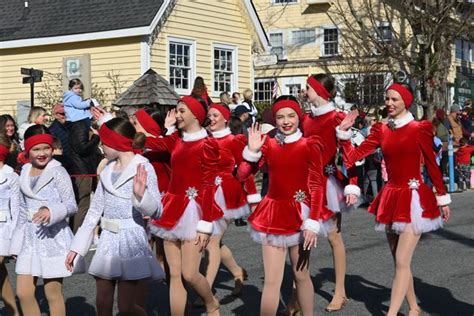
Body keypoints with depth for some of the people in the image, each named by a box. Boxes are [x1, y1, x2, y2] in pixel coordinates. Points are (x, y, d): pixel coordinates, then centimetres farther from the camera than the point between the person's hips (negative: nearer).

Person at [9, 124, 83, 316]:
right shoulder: (25, 173, 10)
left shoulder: (58, 172, -8)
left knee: (53, 294, 2)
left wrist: (51, 211, -32)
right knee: (23, 293, 5)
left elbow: (71, 205, -13)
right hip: (30, 238, 6)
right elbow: (23, 212, 15)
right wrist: (17, 243, 15)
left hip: (53, 236, -6)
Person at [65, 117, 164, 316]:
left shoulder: (143, 168, -10)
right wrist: (77, 247, 11)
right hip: (107, 240, 6)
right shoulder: (107, 171, 9)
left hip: (131, 239, -6)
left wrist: (141, 194, -34)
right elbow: (95, 211, 12)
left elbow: (156, 210, -14)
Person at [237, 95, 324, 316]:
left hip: (299, 213, -2)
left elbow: (317, 187, -7)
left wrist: (313, 222, -14)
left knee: (301, 274, 10)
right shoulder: (268, 144, 5)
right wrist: (252, 150, -11)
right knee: (272, 279, 1)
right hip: (273, 213, 2)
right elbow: (242, 175, 3)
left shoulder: (309, 146, -4)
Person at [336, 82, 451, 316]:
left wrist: (443, 198, 4)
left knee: (402, 262, -9)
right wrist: (343, 131, -8)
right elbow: (353, 156, 2)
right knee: (399, 261, 14)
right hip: (390, 197, 6)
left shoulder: (419, 128, -6)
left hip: (413, 198, -5)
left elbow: (432, 165, 0)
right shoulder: (381, 130, 6)